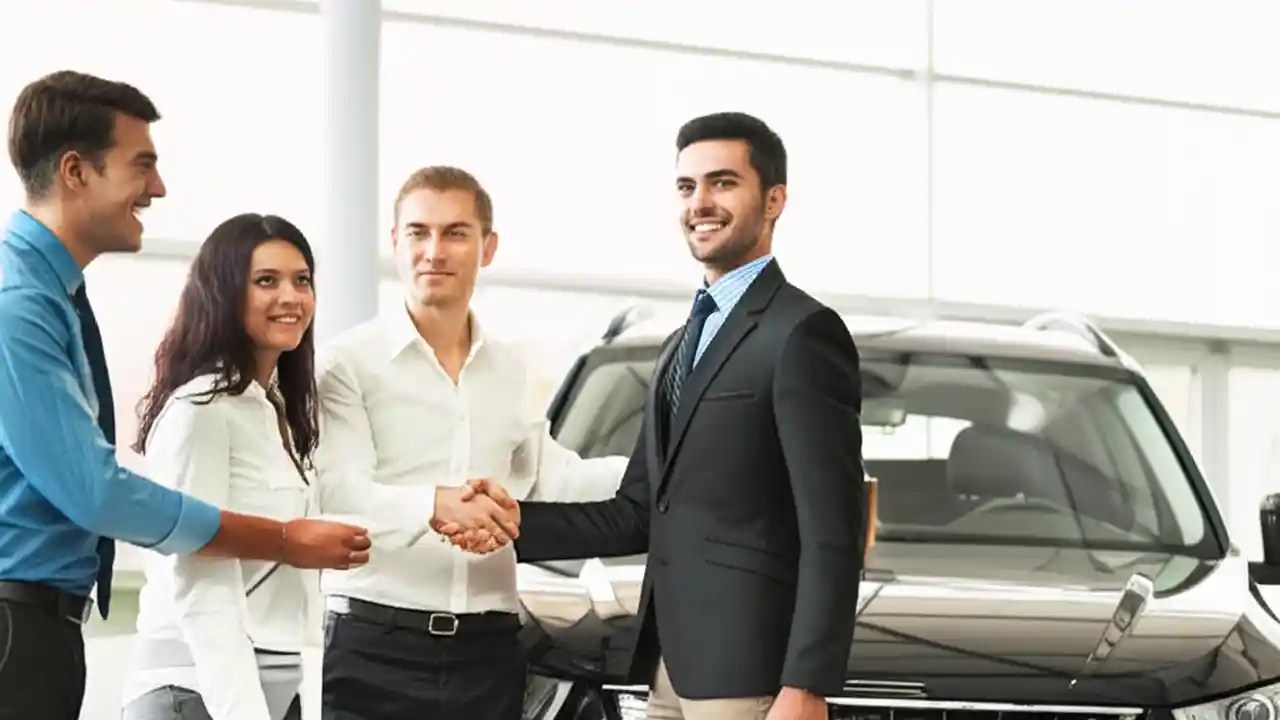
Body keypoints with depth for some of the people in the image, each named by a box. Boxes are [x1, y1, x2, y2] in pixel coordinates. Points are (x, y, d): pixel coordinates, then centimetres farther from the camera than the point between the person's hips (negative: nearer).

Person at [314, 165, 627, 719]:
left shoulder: (509, 371, 18)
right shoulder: (350, 362, -3)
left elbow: (551, 477, 27)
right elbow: (337, 490, -15)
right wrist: (435, 505, -32)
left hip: (487, 649, 5)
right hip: (376, 646, -5)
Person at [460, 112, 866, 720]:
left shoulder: (802, 332, -9)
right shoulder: (683, 344, 20)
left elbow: (832, 533, -15)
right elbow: (636, 515, 15)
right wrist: (508, 526, 1)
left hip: (745, 670, -8)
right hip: (672, 667, 9)